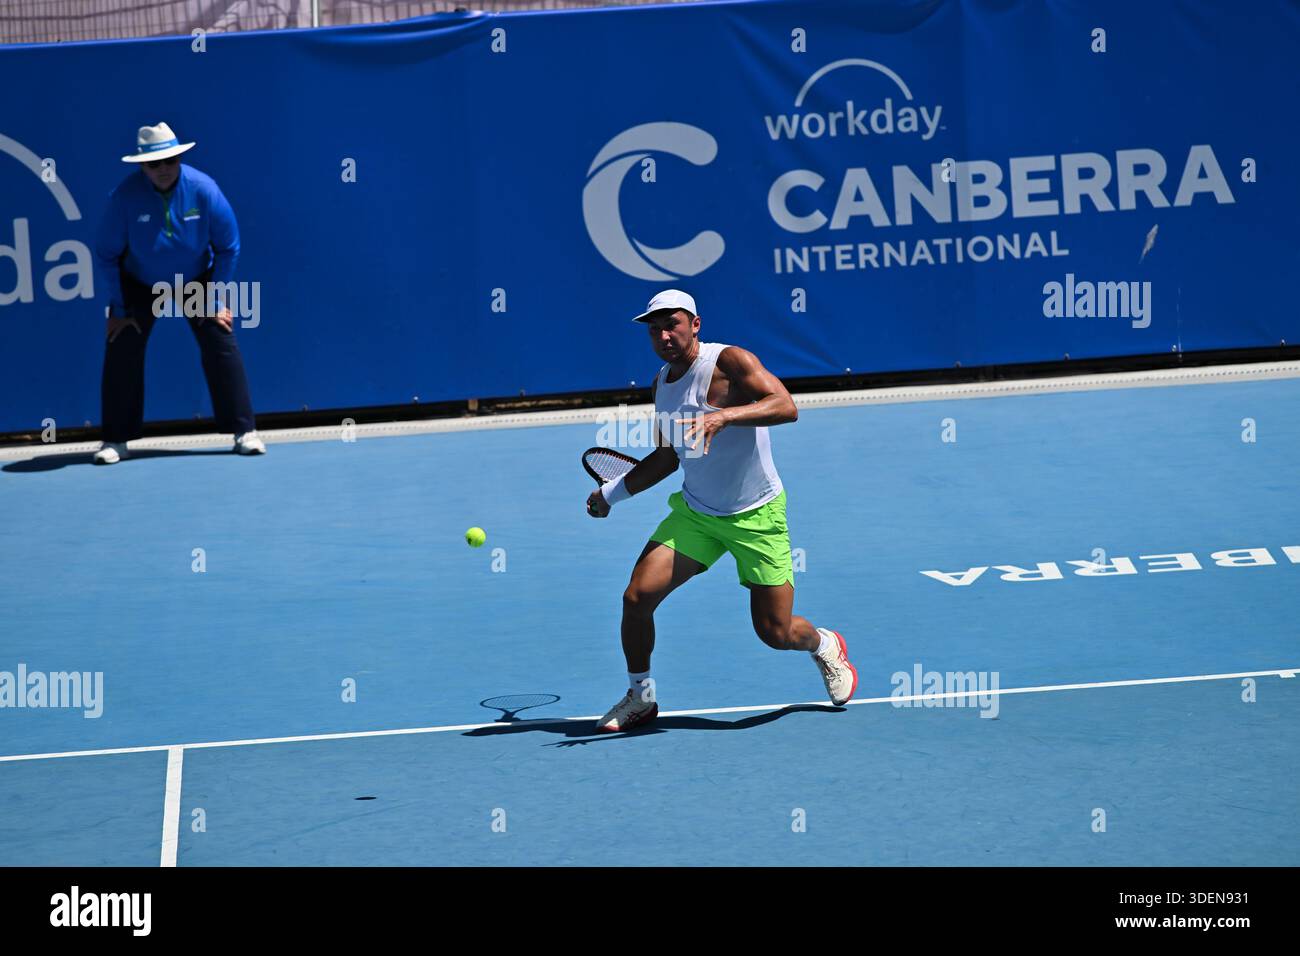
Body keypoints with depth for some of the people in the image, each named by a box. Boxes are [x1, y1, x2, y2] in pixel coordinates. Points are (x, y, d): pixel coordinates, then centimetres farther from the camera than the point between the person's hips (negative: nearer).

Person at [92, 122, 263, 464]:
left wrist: (218, 300, -10)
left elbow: (228, 246, -10)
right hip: (139, 283, 0)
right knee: (121, 352, -8)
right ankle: (115, 441, 2)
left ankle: (244, 432, -1)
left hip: (197, 279, 0)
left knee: (221, 346, -9)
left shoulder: (202, 189, -23)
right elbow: (106, 255, -12)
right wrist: (119, 309, -11)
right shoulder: (125, 196, -25)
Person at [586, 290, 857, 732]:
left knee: (775, 632, -3)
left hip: (756, 517, -6)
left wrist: (723, 416, -45)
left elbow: (785, 406, -32)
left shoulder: (728, 362, -17)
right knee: (637, 596, -11)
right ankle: (640, 697, 10)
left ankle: (825, 646, 34)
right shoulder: (661, 384, 5)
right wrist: (611, 492, 22)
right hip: (695, 513, 6)